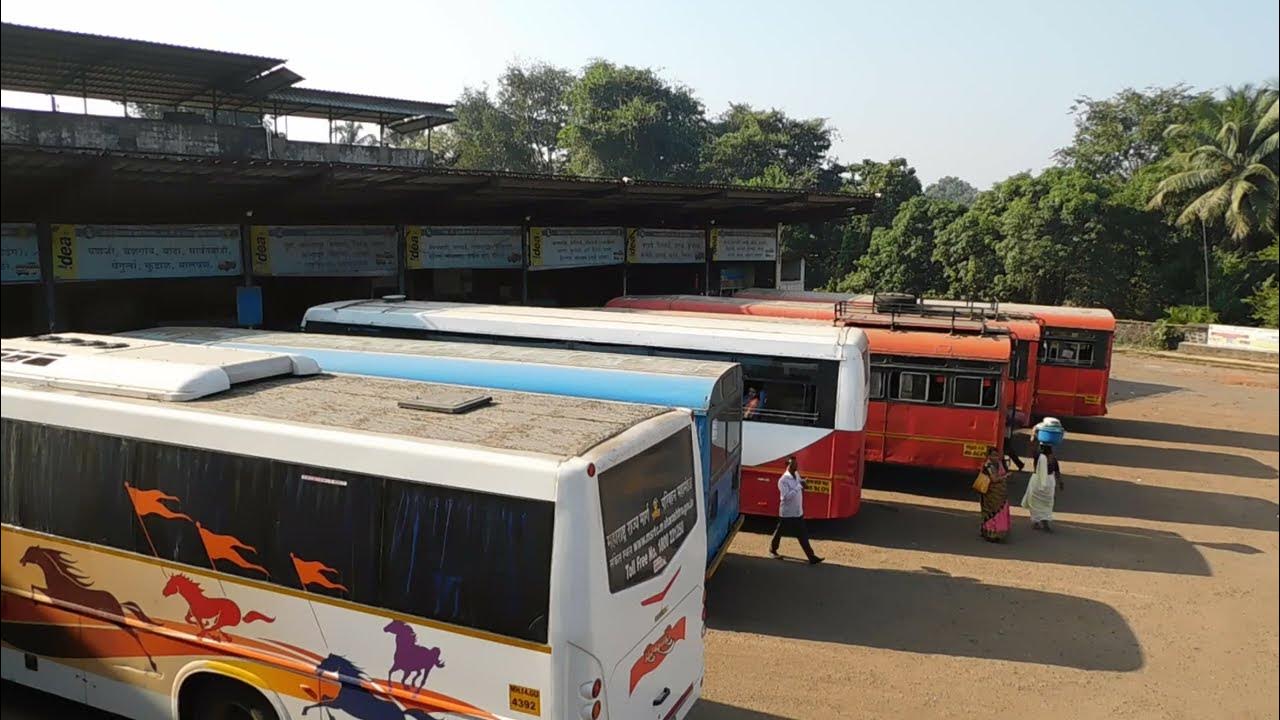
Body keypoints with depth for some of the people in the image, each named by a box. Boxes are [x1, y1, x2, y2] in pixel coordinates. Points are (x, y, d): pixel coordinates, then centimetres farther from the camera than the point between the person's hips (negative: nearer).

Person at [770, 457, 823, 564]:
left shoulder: (797, 475, 4)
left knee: (803, 535, 9)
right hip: (787, 513, -8)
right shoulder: (783, 480, -21)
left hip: (798, 512, 8)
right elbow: (787, 496, -30)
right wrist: (799, 486, -28)